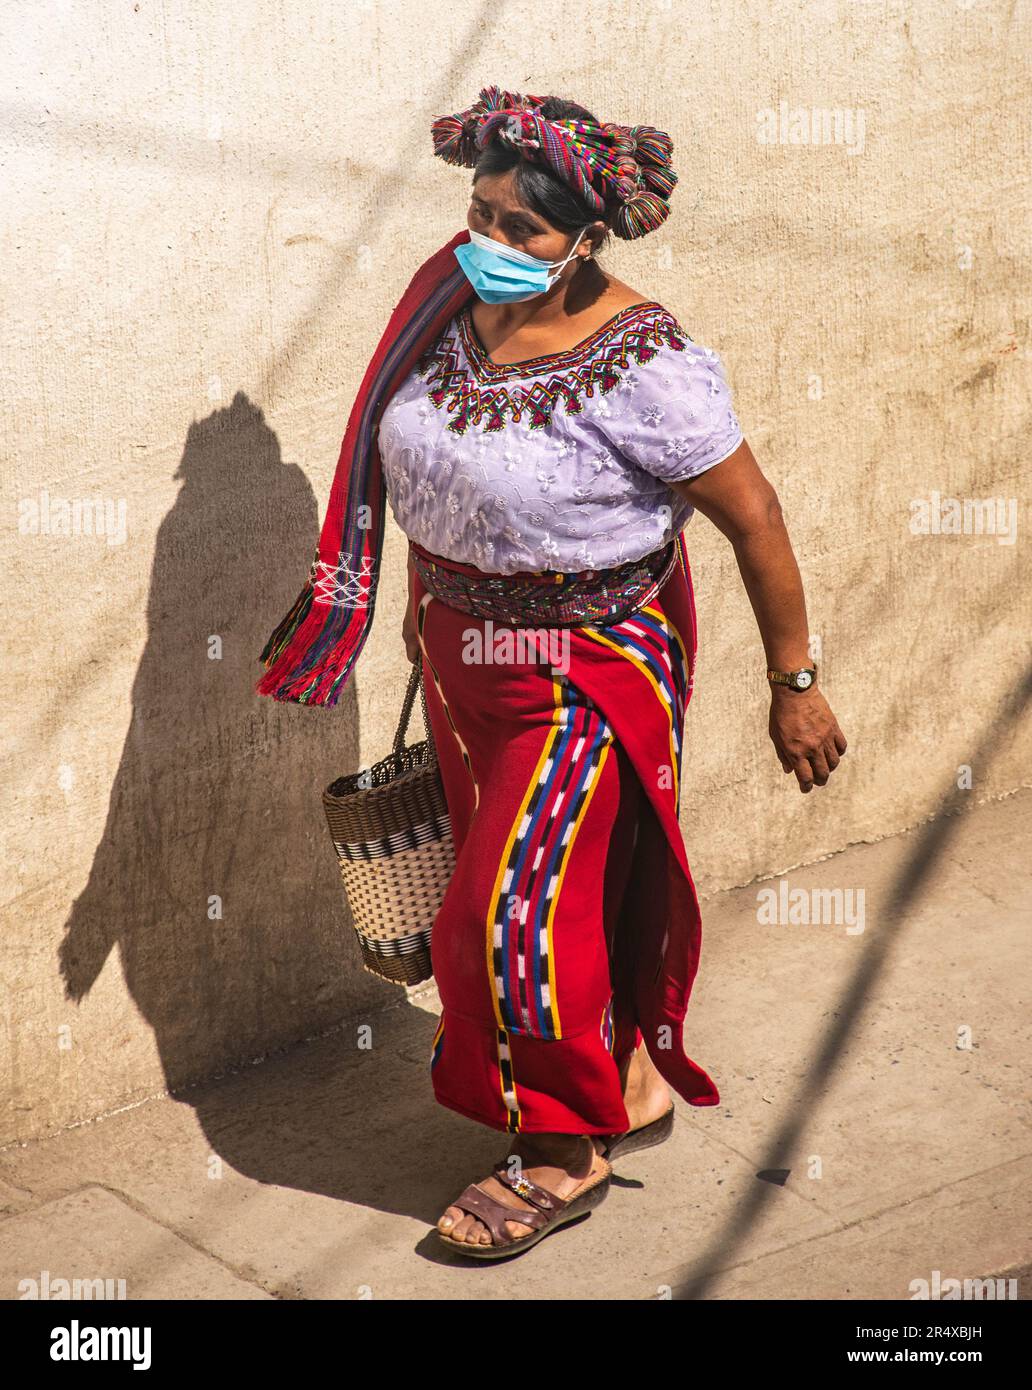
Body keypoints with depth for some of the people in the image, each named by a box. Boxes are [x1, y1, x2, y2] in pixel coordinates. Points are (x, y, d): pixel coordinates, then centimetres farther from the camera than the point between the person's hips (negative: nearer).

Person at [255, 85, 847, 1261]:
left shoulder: (641, 365, -24)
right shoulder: (456, 308, -3)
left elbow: (752, 515, -17)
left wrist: (795, 686, -12)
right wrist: (426, 596, 23)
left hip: (588, 671, -7)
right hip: (468, 651, 7)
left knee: (521, 905, -3)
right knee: (574, 889, 19)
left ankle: (566, 1151, 19)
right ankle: (634, 1085, 40)